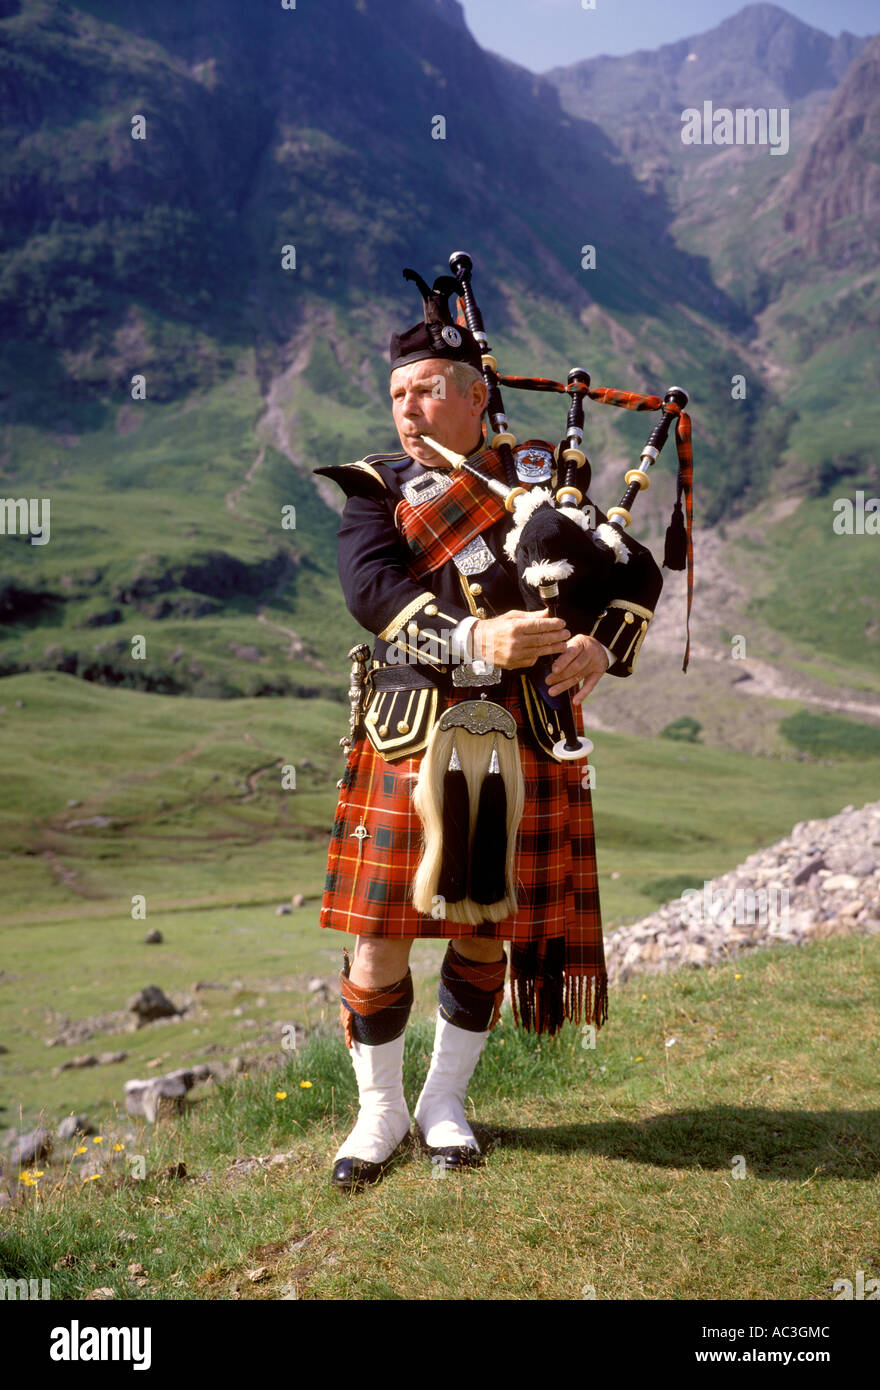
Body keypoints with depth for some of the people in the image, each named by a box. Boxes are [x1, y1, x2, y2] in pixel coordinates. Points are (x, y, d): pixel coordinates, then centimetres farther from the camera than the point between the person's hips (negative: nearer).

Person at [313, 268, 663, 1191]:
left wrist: (600, 645, -16)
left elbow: (638, 571, 5)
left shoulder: (545, 475, 10)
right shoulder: (375, 489, 5)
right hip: (409, 734, -1)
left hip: (524, 742, 1)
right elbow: (369, 587, -14)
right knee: (381, 930, 2)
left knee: (487, 928, 10)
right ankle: (379, 1110, 23)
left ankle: (445, 1100, 30)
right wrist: (475, 639, -30)